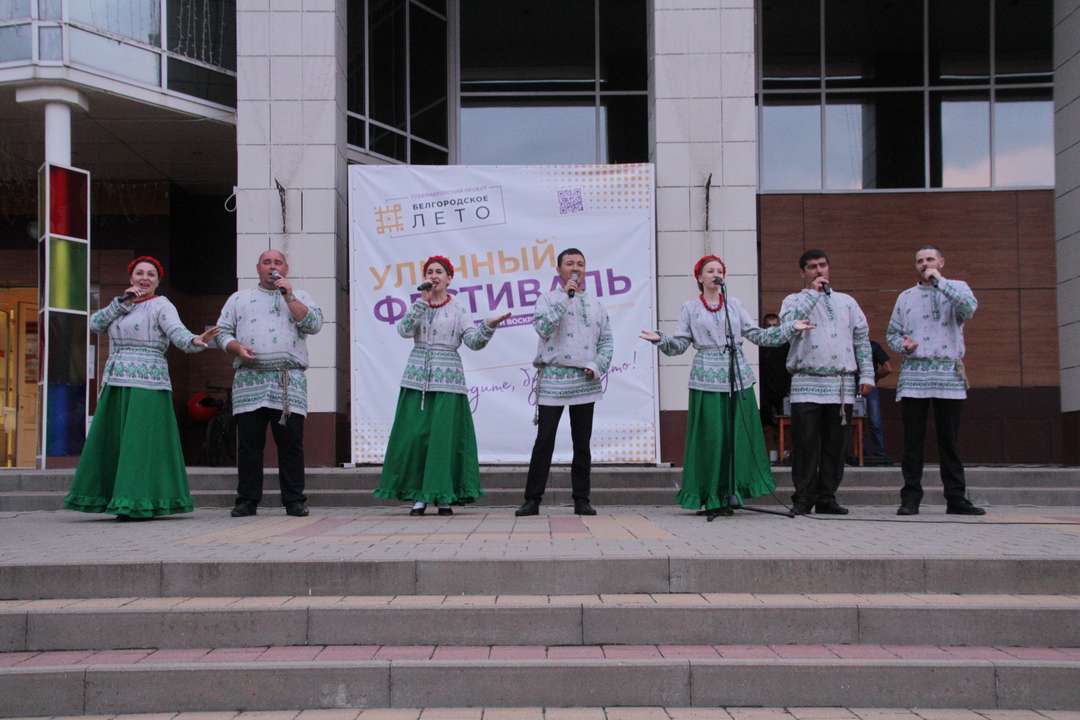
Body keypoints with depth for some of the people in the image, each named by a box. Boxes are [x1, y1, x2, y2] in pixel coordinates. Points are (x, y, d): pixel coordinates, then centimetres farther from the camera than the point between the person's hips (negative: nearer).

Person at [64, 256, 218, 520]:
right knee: (111, 442, 7)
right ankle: (125, 503, 14)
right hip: (115, 384, 8)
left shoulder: (161, 306, -2)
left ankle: (144, 504, -7)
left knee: (142, 443, -10)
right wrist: (122, 301, -3)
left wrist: (195, 341, -39)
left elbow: (177, 332, -18)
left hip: (146, 385, -7)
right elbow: (95, 324, 6)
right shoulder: (122, 307, 19)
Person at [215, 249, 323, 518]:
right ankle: (247, 500, 8)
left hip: (289, 382, -1)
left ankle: (294, 500, 3)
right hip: (249, 382, 1)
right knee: (248, 444, 1)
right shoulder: (239, 299, 20)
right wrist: (237, 348, -6)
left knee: (291, 444, -2)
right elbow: (222, 331, 14)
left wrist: (289, 297, -2)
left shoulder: (299, 297, 17)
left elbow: (314, 324, 0)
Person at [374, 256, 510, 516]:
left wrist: (488, 326, -21)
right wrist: (423, 300, -9)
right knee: (414, 434, -2)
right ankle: (419, 495, 7)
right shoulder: (418, 306, 13)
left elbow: (473, 342, -3)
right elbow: (404, 330, -5)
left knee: (444, 435, -5)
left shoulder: (458, 310, 7)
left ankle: (444, 496, 3)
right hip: (417, 377, 2)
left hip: (447, 378, -2)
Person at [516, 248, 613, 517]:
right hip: (553, 378, -3)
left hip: (585, 381, 3)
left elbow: (607, 341, 13)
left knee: (582, 444, 6)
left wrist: (598, 367, -3)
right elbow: (544, 328, -14)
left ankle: (581, 499, 13)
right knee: (544, 441, -4)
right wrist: (565, 296, -11)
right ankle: (532, 499, 1)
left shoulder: (595, 304, 14)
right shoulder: (548, 299, 5)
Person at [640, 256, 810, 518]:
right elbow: (680, 344, 3)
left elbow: (756, 335, 11)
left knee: (740, 436, 0)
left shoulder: (734, 304, 14)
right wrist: (661, 340, -16)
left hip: (739, 378, 3)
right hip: (707, 381, -3)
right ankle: (712, 499, 4)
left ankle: (732, 494, 10)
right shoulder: (690, 308, 8)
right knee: (711, 439, -4)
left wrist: (790, 328, 4)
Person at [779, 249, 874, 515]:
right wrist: (813, 292, -6)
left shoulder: (846, 302, 19)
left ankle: (826, 498, 10)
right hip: (807, 385, -3)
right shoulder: (794, 300, 10)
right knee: (806, 444, -6)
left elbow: (862, 339, 16)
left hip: (842, 385, 3)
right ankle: (803, 498, 0)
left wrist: (866, 374, 6)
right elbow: (788, 322, -14)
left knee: (835, 445, 3)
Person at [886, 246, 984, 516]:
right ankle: (910, 498, 3)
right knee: (913, 440, 0)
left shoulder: (956, 288, 9)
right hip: (913, 375, 1)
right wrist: (902, 345, -6)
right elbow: (892, 332, 16)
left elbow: (969, 308, -14)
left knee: (949, 441, 3)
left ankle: (956, 498, 8)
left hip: (949, 375, -1)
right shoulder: (906, 296, 15)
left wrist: (939, 281, -11)